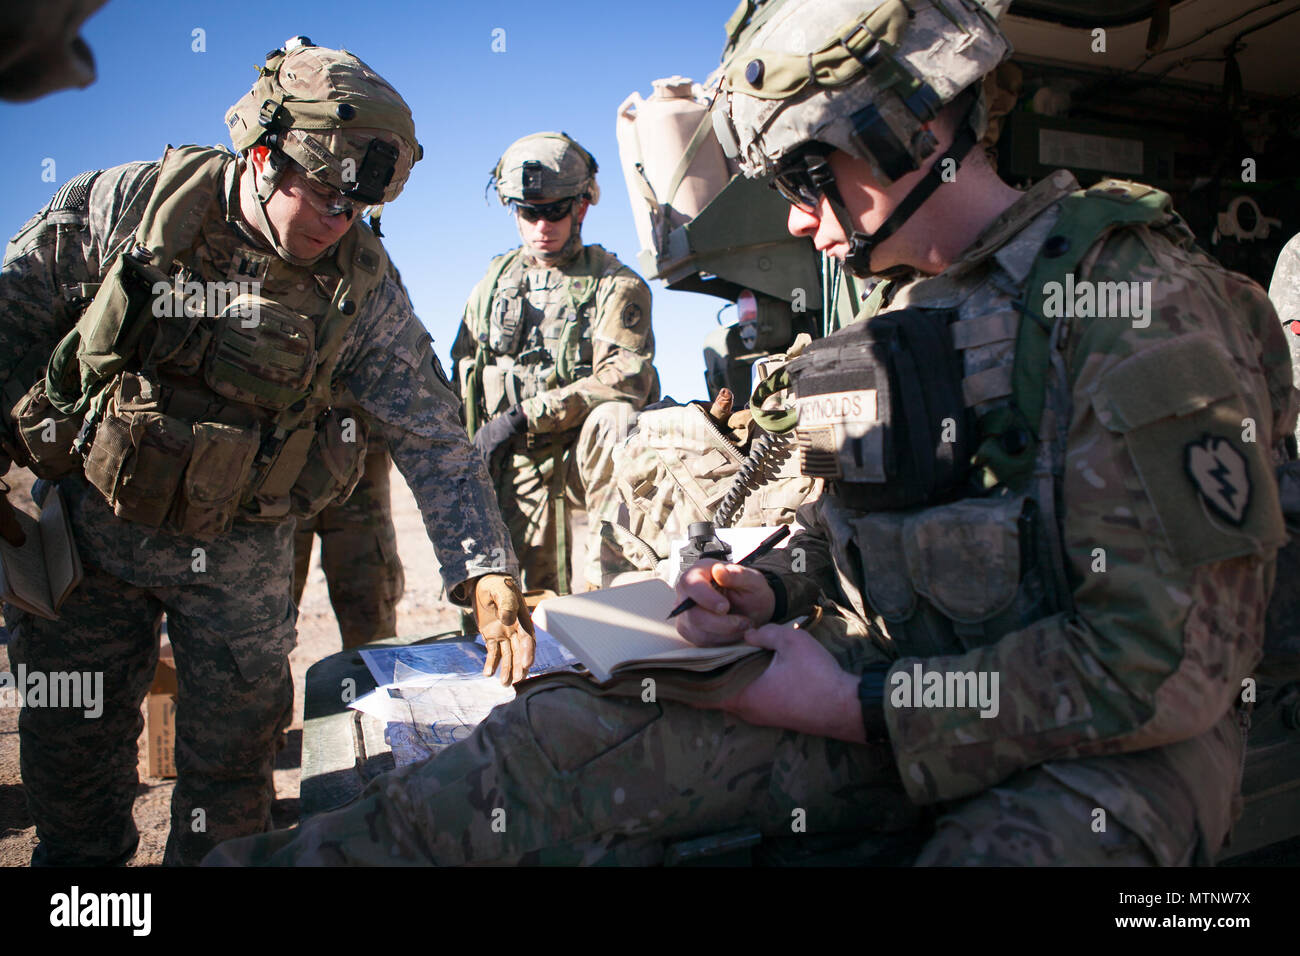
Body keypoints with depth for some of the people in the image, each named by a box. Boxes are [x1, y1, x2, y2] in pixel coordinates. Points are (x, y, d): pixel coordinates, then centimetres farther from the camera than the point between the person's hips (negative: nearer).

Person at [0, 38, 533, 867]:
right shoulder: (130, 204, -12)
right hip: (93, 523, 1)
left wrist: (486, 573, -23)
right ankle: (81, 860, 39)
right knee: (72, 737, 14)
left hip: (242, 551, 0)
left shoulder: (362, 281, -13)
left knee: (236, 744, 9)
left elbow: (433, 438, -14)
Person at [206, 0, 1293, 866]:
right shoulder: (911, 307, 11)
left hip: (1103, 753, -5)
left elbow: (1167, 665, -19)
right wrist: (767, 590, -1)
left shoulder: (1145, 297, -14)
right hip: (903, 687, 6)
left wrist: (859, 707, -19)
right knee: (570, 734, -14)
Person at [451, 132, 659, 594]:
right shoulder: (493, 284, 13)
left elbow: (624, 379, -17)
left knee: (613, 417, -36)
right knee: (532, 598, -10)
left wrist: (524, 416, -20)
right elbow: (462, 380, 18)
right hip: (517, 465, 3)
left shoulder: (616, 284, -1)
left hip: (588, 453, -3)